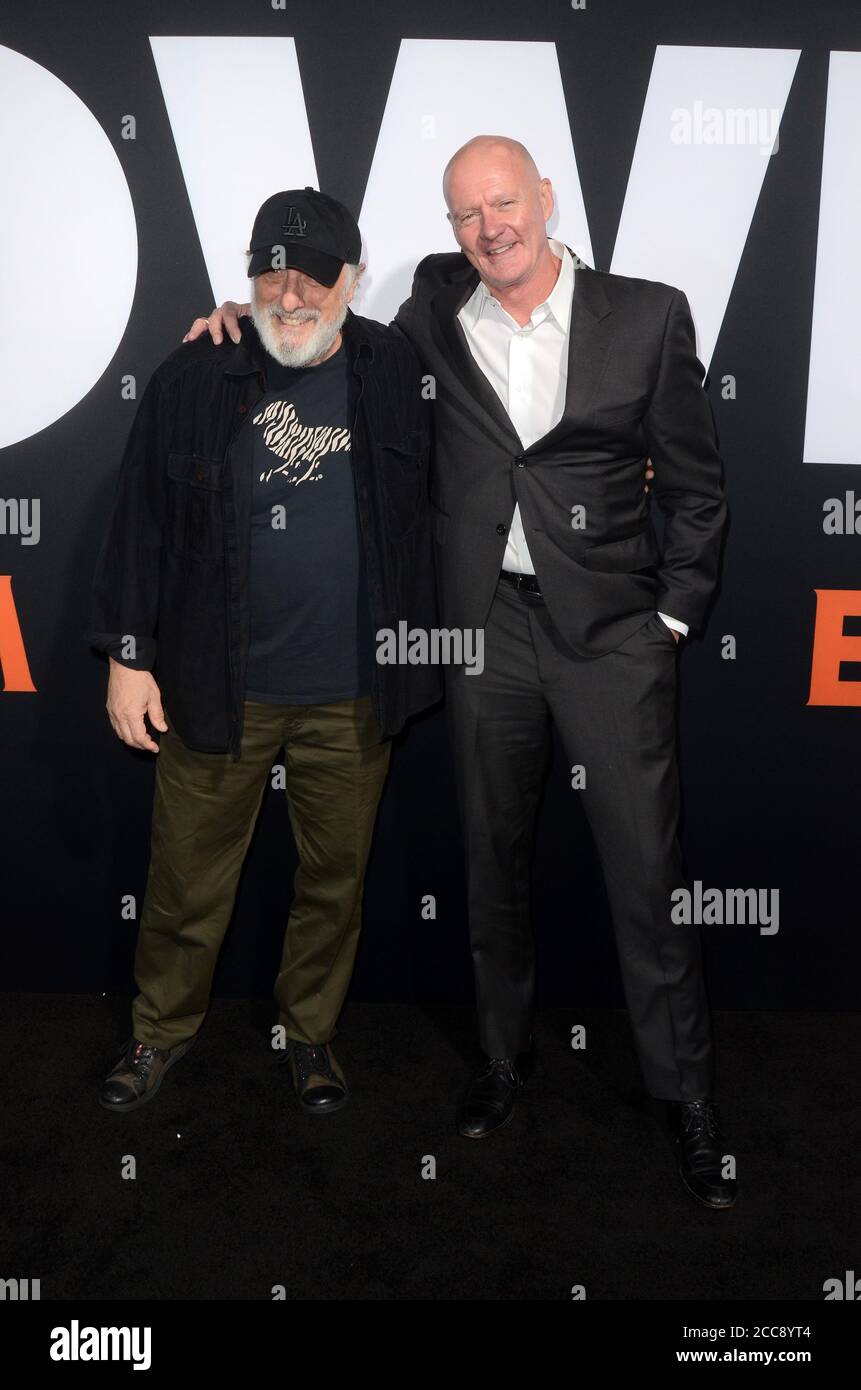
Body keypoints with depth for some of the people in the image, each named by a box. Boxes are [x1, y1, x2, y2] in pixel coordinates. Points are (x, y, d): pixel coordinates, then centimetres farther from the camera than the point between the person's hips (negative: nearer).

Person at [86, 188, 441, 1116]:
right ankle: (162, 1030, 35)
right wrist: (127, 657, -1)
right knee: (189, 876, 11)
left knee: (335, 876, 14)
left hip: (352, 691, 1)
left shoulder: (394, 372, 2)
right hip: (215, 686, -1)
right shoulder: (191, 380, -1)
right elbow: (139, 523, 2)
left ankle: (309, 1033, 36)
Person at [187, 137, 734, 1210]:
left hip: (609, 626, -2)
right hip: (485, 622, 3)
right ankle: (504, 1059, 33)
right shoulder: (438, 305, 6)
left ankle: (686, 1095, 18)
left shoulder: (648, 315, 0)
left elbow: (695, 482, 4)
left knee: (646, 866, 0)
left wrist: (673, 616, -1)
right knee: (494, 856, 12)